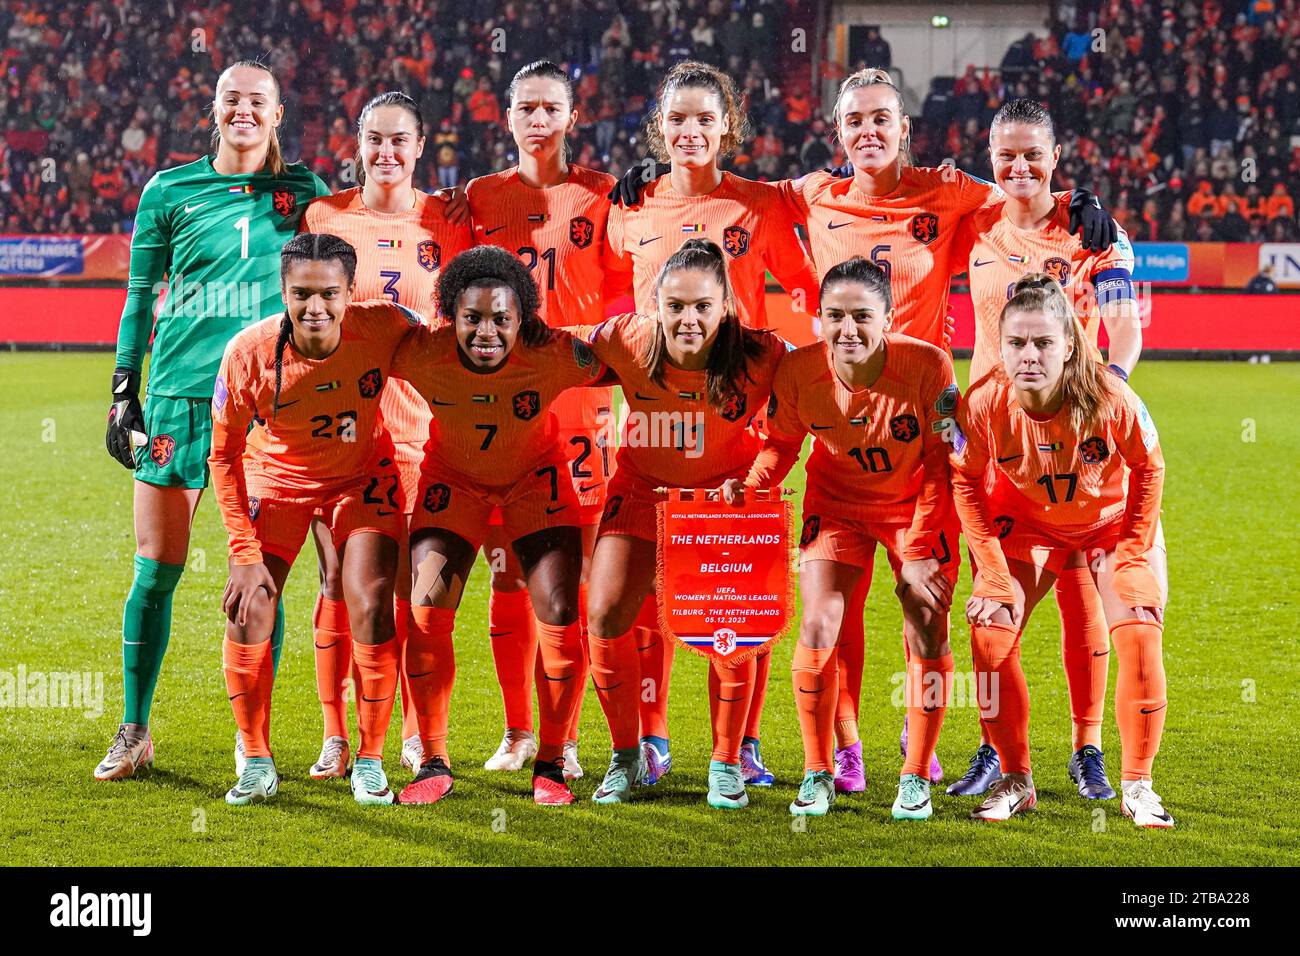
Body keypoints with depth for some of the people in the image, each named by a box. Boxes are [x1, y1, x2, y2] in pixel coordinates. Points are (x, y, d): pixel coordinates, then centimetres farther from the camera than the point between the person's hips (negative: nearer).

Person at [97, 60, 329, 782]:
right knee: (156, 567, 0)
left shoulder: (304, 192, 8)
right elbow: (140, 295, 11)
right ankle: (134, 733, 13)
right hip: (179, 393, 0)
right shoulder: (170, 191, 6)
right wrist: (123, 391, 7)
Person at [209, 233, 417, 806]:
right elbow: (223, 456, -14)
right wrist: (244, 552, -18)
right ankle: (257, 763, 6)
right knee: (248, 608, -10)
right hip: (277, 477, 0)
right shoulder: (249, 354, -29)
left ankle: (369, 762, 4)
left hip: (363, 477, 0)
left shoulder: (385, 328, -30)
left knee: (371, 608, -13)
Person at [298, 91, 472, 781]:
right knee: (337, 579, 1)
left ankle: (416, 737, 12)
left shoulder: (446, 221, 6)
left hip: (418, 420, 0)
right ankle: (336, 737, 10)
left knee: (414, 583, 1)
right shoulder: (323, 216, 6)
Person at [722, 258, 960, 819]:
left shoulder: (929, 367, -29)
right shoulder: (798, 372, -24)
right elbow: (782, 441, -3)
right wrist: (750, 484, -23)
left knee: (927, 631, -6)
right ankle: (817, 775, 6)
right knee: (818, 625, -11)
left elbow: (939, 467, -18)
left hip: (916, 505, -1)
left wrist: (917, 552, -18)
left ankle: (916, 780, 11)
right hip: (837, 503, 1)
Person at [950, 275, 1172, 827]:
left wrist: (1133, 557, -12)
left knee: (1140, 638, -15)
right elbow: (967, 482, -10)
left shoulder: (1112, 401, -33)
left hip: (1114, 521, -1)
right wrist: (992, 570, -13)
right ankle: (1015, 781, 6)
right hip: (1027, 522, 1)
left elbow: (1149, 469, -13)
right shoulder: (983, 405, -29)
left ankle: (1137, 787, 2)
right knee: (991, 636, -11)